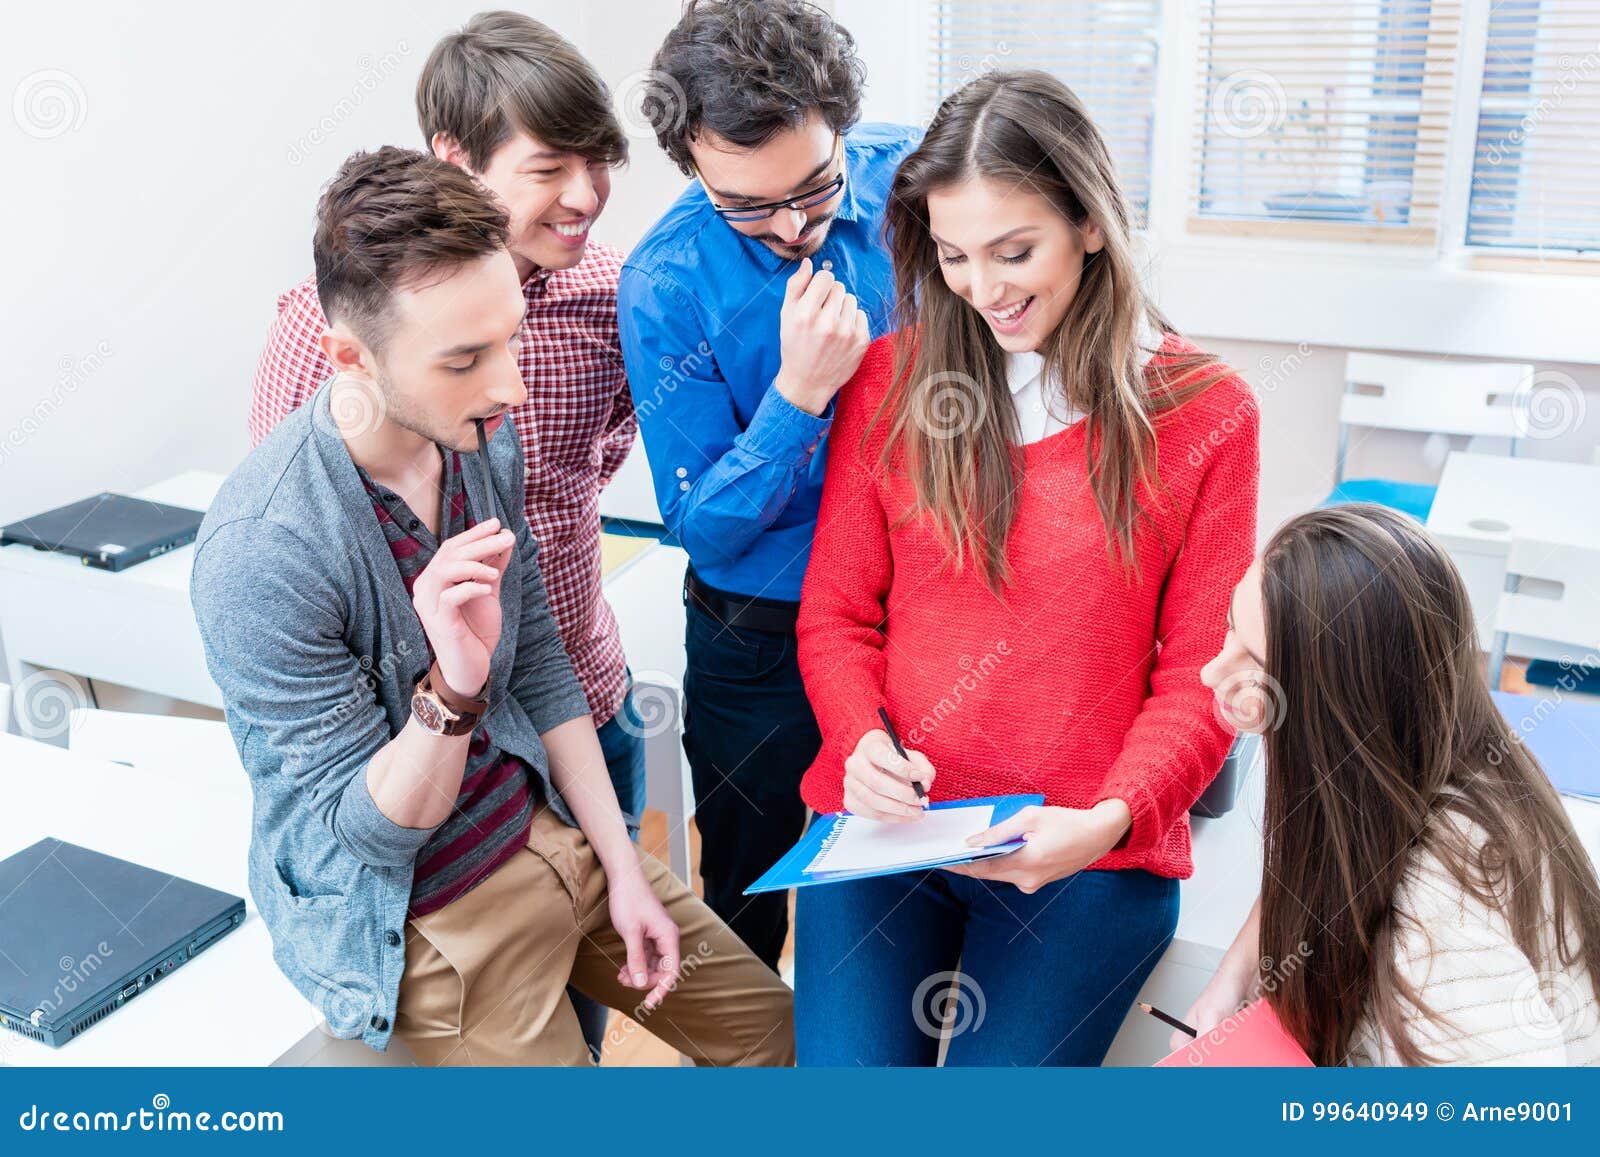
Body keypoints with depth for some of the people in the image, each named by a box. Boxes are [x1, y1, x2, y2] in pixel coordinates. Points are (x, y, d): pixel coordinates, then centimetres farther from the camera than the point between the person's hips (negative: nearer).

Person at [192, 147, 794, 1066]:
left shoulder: (486, 438, -7)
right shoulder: (261, 552, -29)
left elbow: (541, 666, 4)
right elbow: (369, 830, -20)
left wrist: (624, 868, 2)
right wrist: (452, 690, -40)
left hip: (547, 827, 7)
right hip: (413, 915, -6)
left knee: (768, 1025, 15)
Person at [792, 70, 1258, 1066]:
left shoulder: (1206, 412, -2)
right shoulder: (891, 379, 3)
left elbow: (1200, 677, -1)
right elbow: (836, 615, 7)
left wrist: (1111, 818, -16)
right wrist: (862, 741, -12)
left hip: (1089, 851, -1)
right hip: (883, 824, 2)